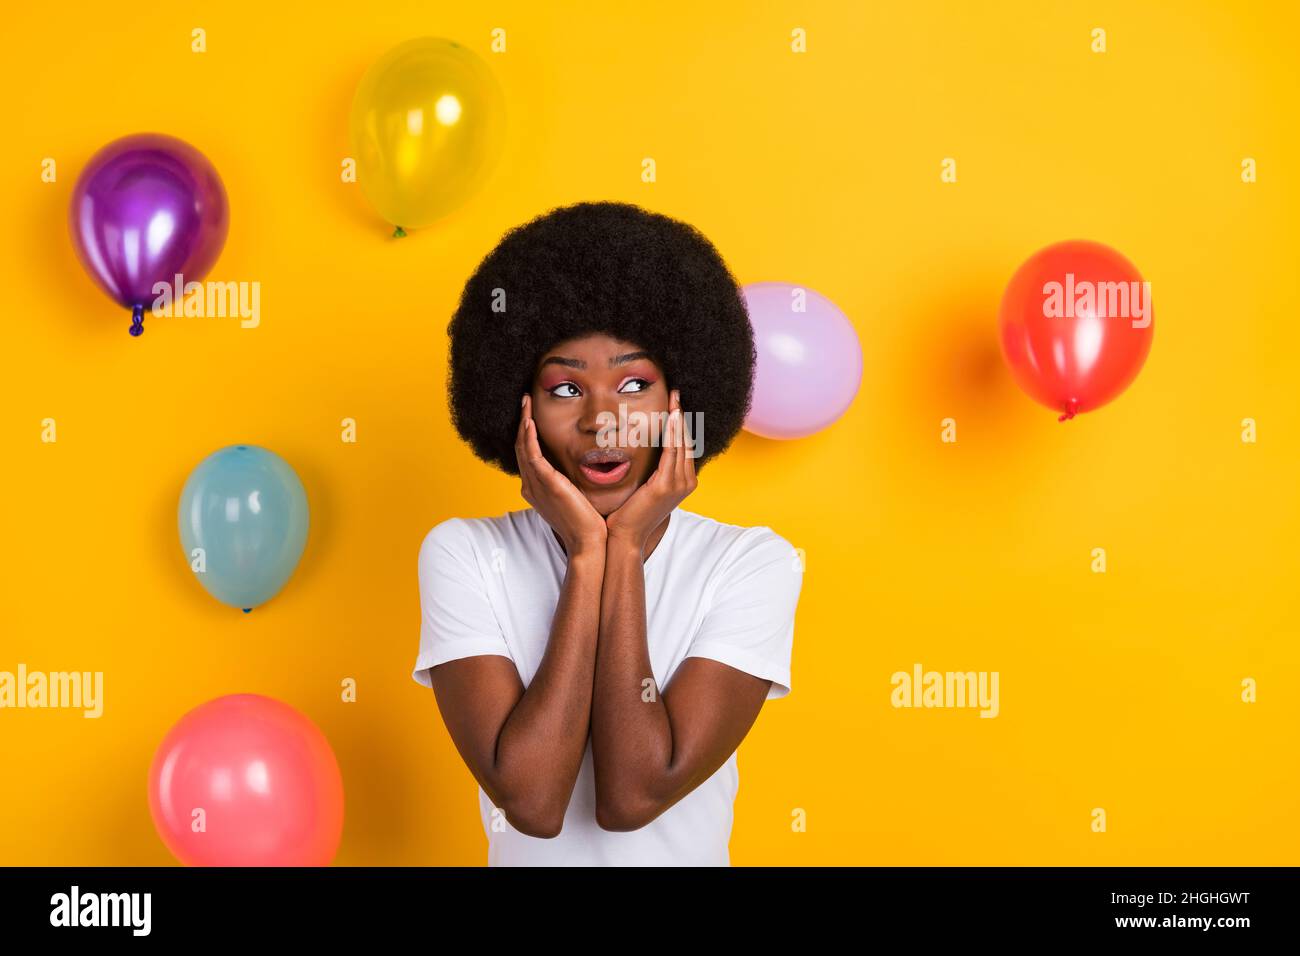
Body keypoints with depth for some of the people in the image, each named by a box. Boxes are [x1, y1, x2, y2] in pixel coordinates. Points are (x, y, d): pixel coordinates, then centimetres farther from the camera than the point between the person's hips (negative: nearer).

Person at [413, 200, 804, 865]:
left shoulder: (754, 565, -10)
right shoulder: (461, 555, -9)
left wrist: (623, 550, -18)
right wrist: (587, 556, -18)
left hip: (687, 854, 0)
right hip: (523, 857, 0)